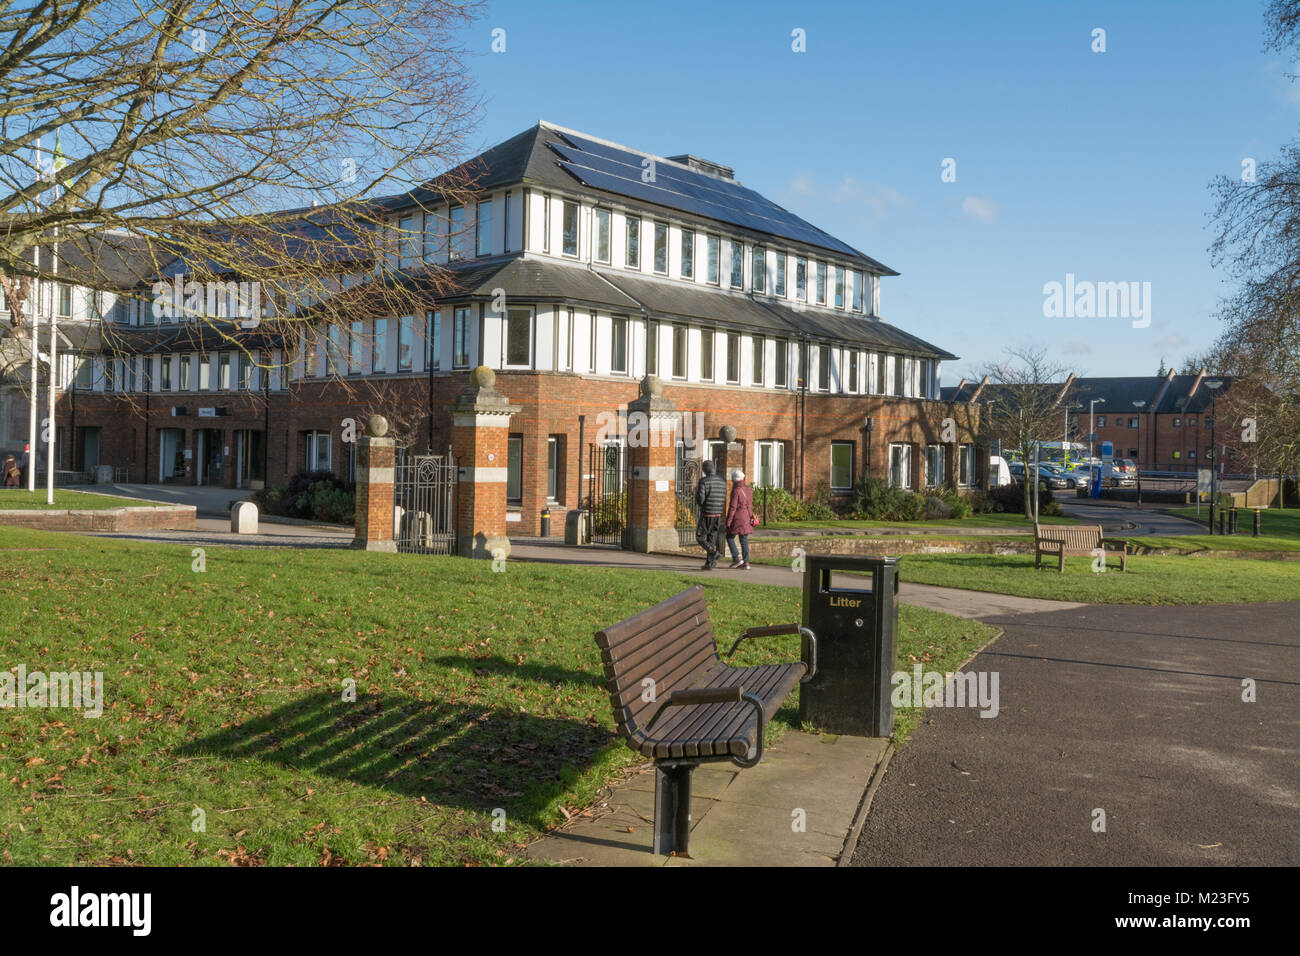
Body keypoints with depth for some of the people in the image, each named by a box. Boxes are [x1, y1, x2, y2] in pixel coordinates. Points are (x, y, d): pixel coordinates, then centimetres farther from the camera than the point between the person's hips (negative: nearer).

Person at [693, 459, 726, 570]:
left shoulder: (703, 481, -12)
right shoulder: (721, 481, 7)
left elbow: (700, 500, -17)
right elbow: (724, 500, 8)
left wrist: (697, 492, 4)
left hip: (706, 514, -6)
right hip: (718, 514, 6)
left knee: (700, 537, 6)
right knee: (711, 539, 12)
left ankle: (714, 554, -16)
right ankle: (708, 564, 10)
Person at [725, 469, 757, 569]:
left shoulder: (736, 491, -15)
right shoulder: (749, 490, 7)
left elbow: (732, 507, -16)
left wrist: (728, 521, -12)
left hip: (737, 518, -7)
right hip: (747, 518, 7)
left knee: (729, 537, 9)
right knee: (744, 540, 9)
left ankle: (736, 559, 0)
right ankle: (746, 563, 6)